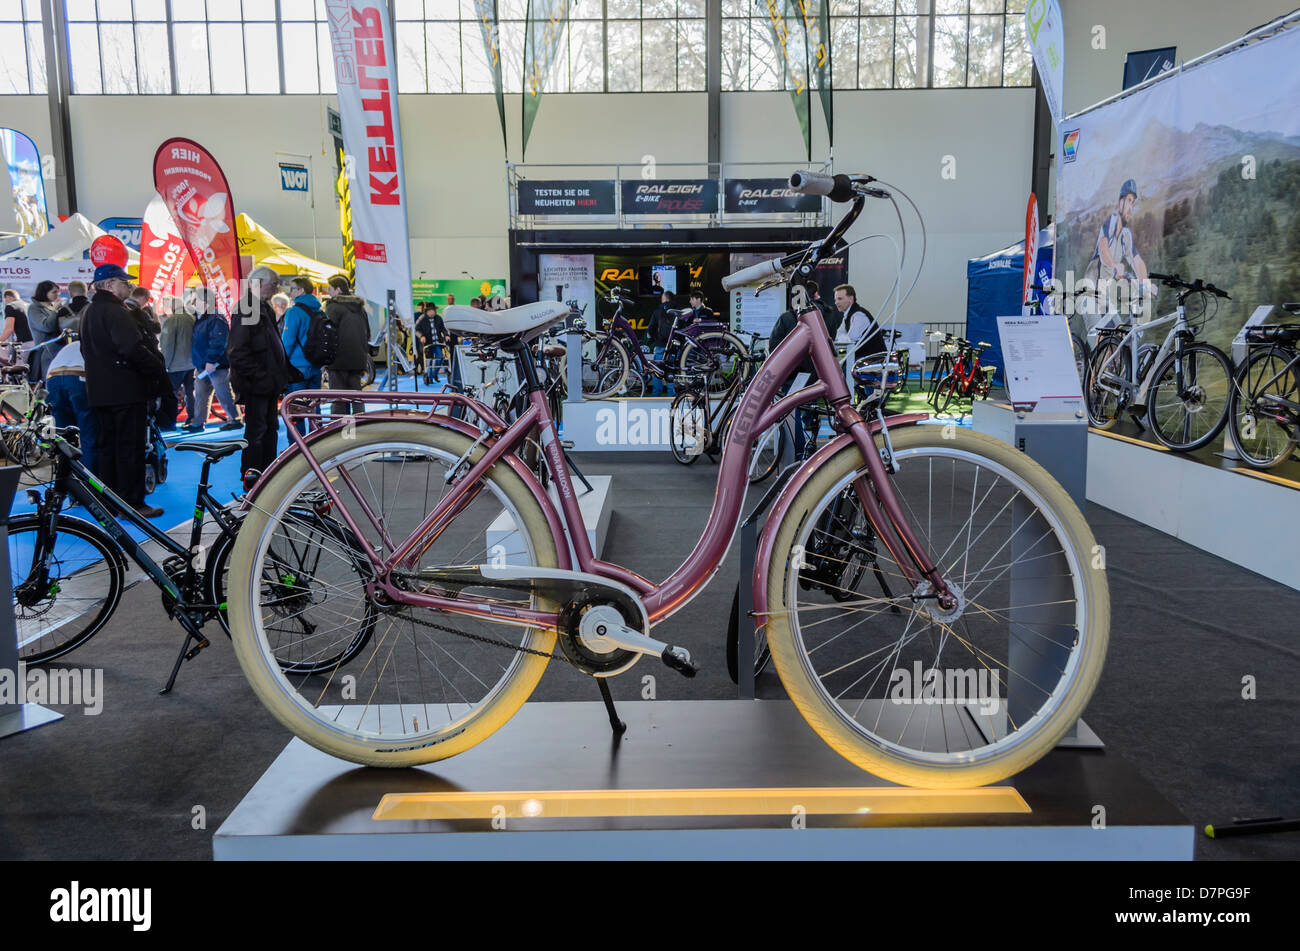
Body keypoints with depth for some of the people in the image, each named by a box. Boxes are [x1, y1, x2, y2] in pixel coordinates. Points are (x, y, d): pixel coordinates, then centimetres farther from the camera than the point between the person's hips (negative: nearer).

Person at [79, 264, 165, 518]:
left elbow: (87, 350, 24)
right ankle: (132, 503, -2)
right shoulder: (115, 312, -16)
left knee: (107, 445, 15)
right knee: (130, 448, -5)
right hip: (125, 391, -10)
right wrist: (157, 366, -15)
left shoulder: (89, 312, 17)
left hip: (99, 390, 10)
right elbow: (132, 349, -27)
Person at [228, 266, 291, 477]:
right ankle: (251, 477, 6)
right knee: (256, 430, -3)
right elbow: (238, 353, -22)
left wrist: (280, 377, 16)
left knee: (270, 429, 16)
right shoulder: (246, 309, -15)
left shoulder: (265, 309, 16)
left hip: (268, 383, 10)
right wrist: (261, 377, -22)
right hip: (255, 386, -10)